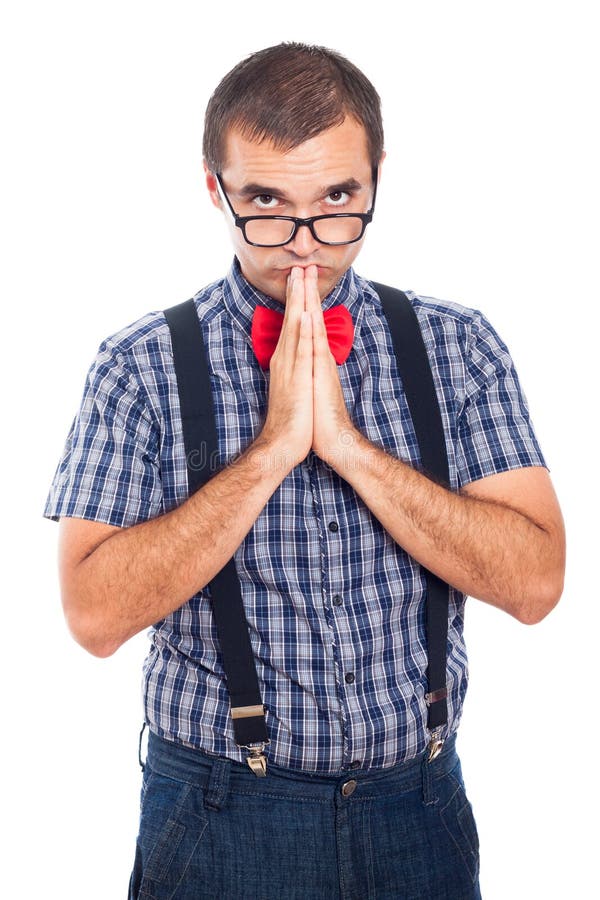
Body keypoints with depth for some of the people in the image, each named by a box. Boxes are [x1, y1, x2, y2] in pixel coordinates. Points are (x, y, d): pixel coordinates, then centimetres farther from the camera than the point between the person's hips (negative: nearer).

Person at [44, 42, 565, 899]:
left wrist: (348, 444, -19)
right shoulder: (142, 368, -8)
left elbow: (535, 582, -11)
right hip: (219, 821, -2)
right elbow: (96, 614, -16)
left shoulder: (460, 347, -3)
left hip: (420, 804, 2)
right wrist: (271, 449, -21)